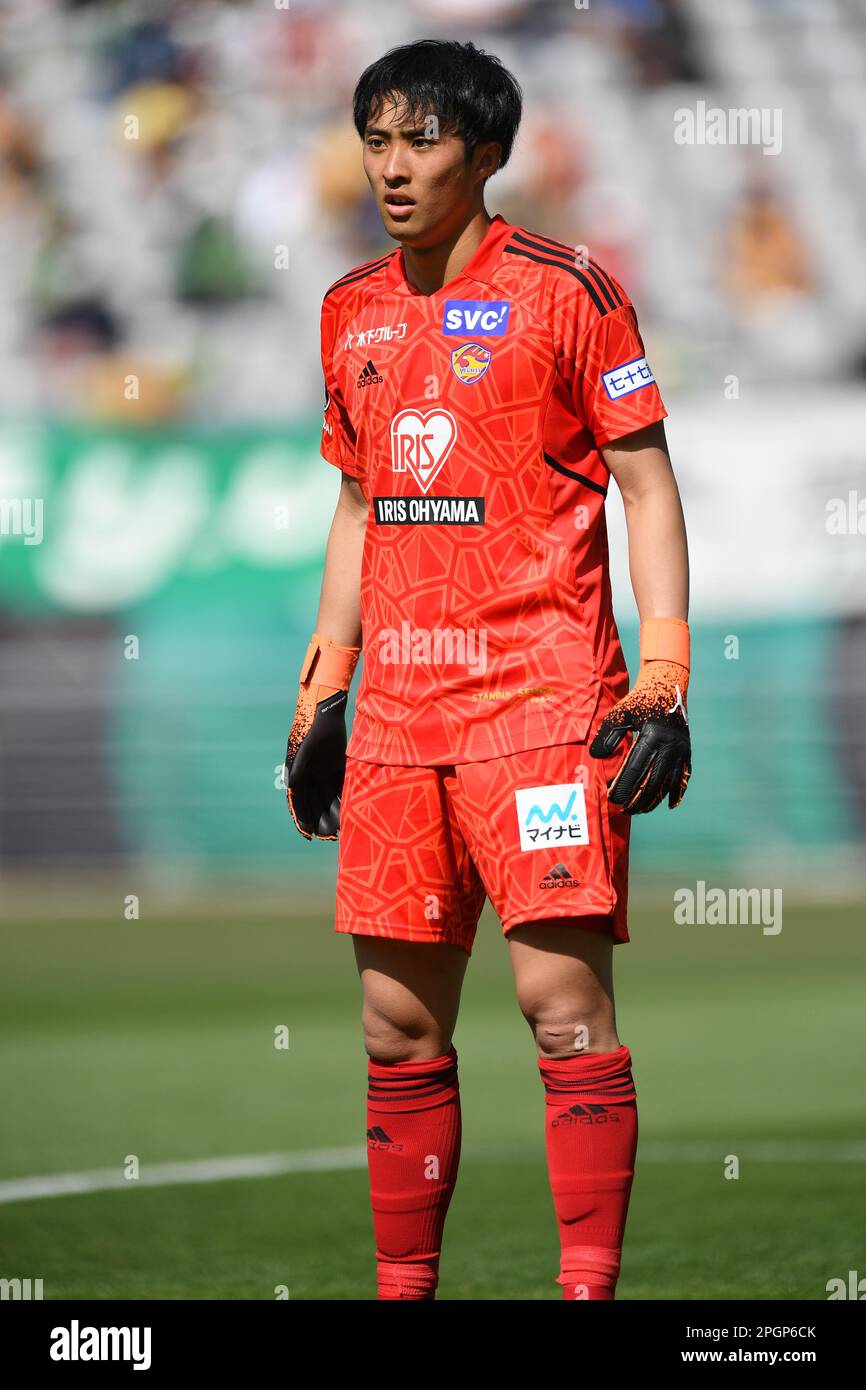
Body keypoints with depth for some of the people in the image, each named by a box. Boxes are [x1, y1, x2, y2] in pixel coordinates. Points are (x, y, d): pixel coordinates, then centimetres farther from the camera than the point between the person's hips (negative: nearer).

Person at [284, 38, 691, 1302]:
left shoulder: (564, 291, -3)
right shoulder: (352, 312, 15)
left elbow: (649, 489, -2)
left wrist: (663, 679, -11)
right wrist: (321, 690, 18)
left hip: (543, 698, -6)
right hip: (398, 711, 6)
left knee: (563, 995, -11)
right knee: (399, 1019, 6)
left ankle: (590, 1284, -9)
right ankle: (403, 1289, 13)